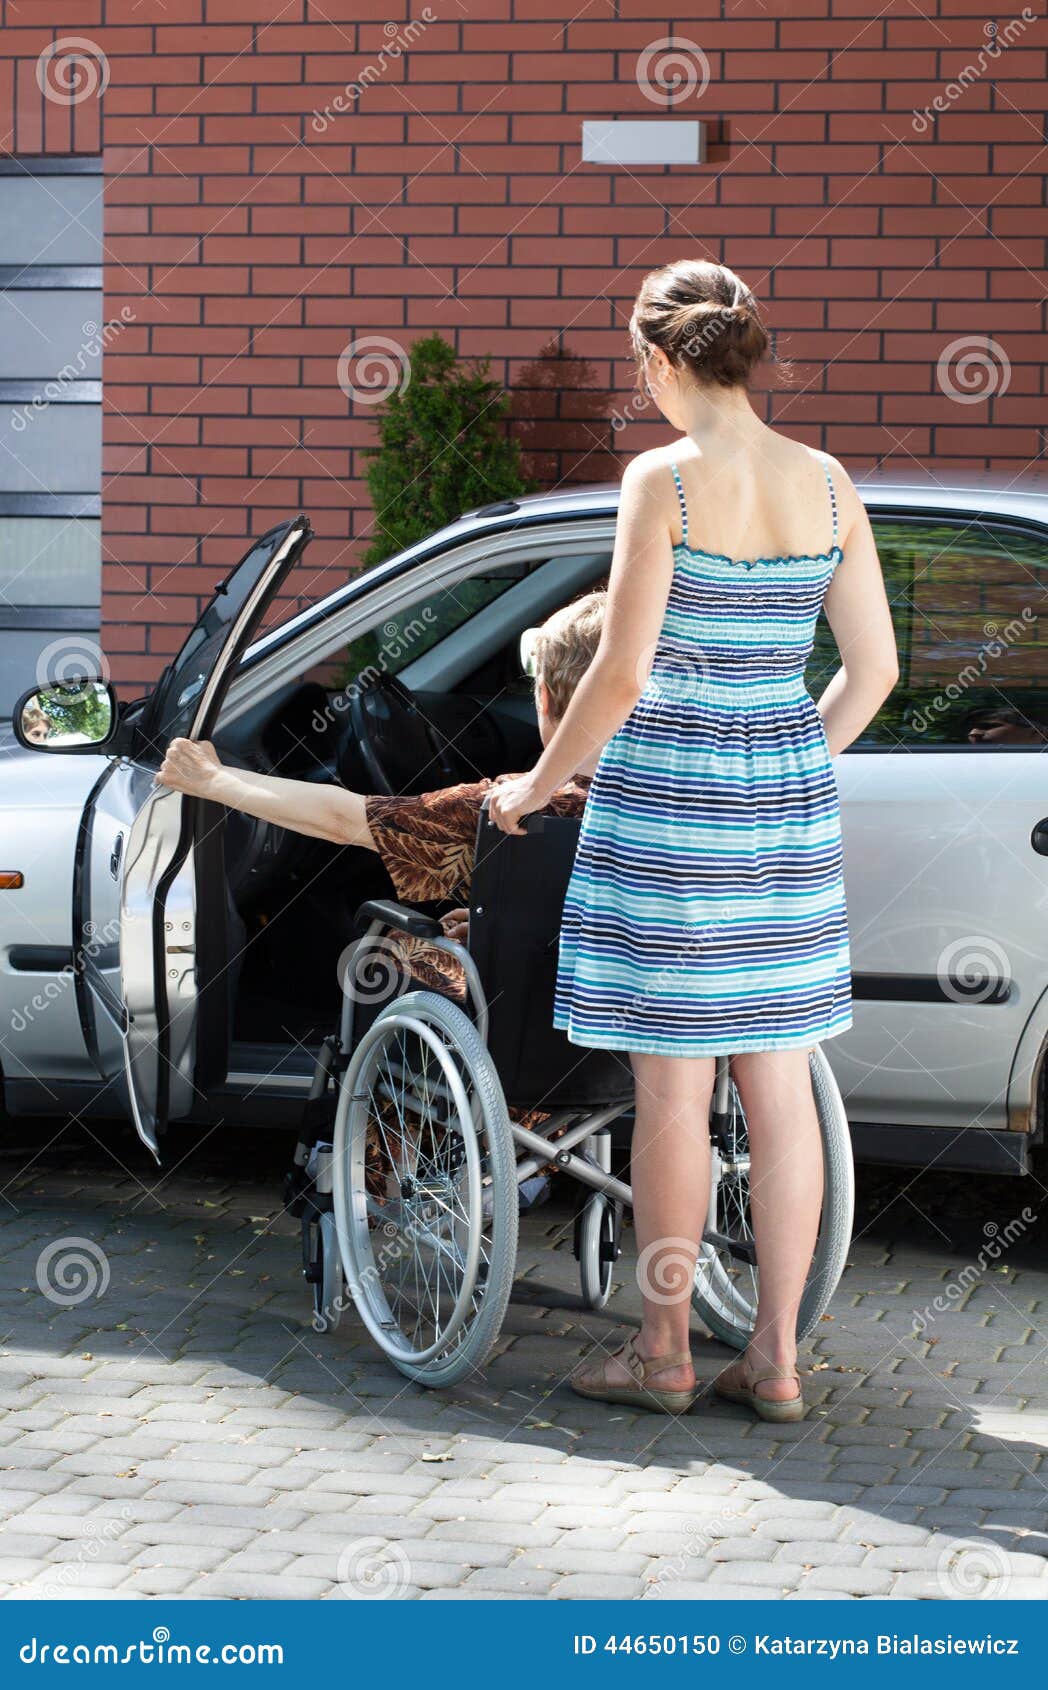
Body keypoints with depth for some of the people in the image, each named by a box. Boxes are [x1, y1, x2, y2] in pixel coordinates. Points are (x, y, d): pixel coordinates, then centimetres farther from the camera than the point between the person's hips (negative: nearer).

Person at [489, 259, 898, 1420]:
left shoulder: (666, 478, -13)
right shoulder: (826, 484, 3)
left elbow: (620, 675, -15)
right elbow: (874, 671, 6)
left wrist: (536, 785, -1)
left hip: (669, 797, -5)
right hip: (789, 797, 6)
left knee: (672, 1087, 4)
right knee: (779, 1084, 9)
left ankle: (662, 1352, 14)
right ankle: (776, 1357, 13)